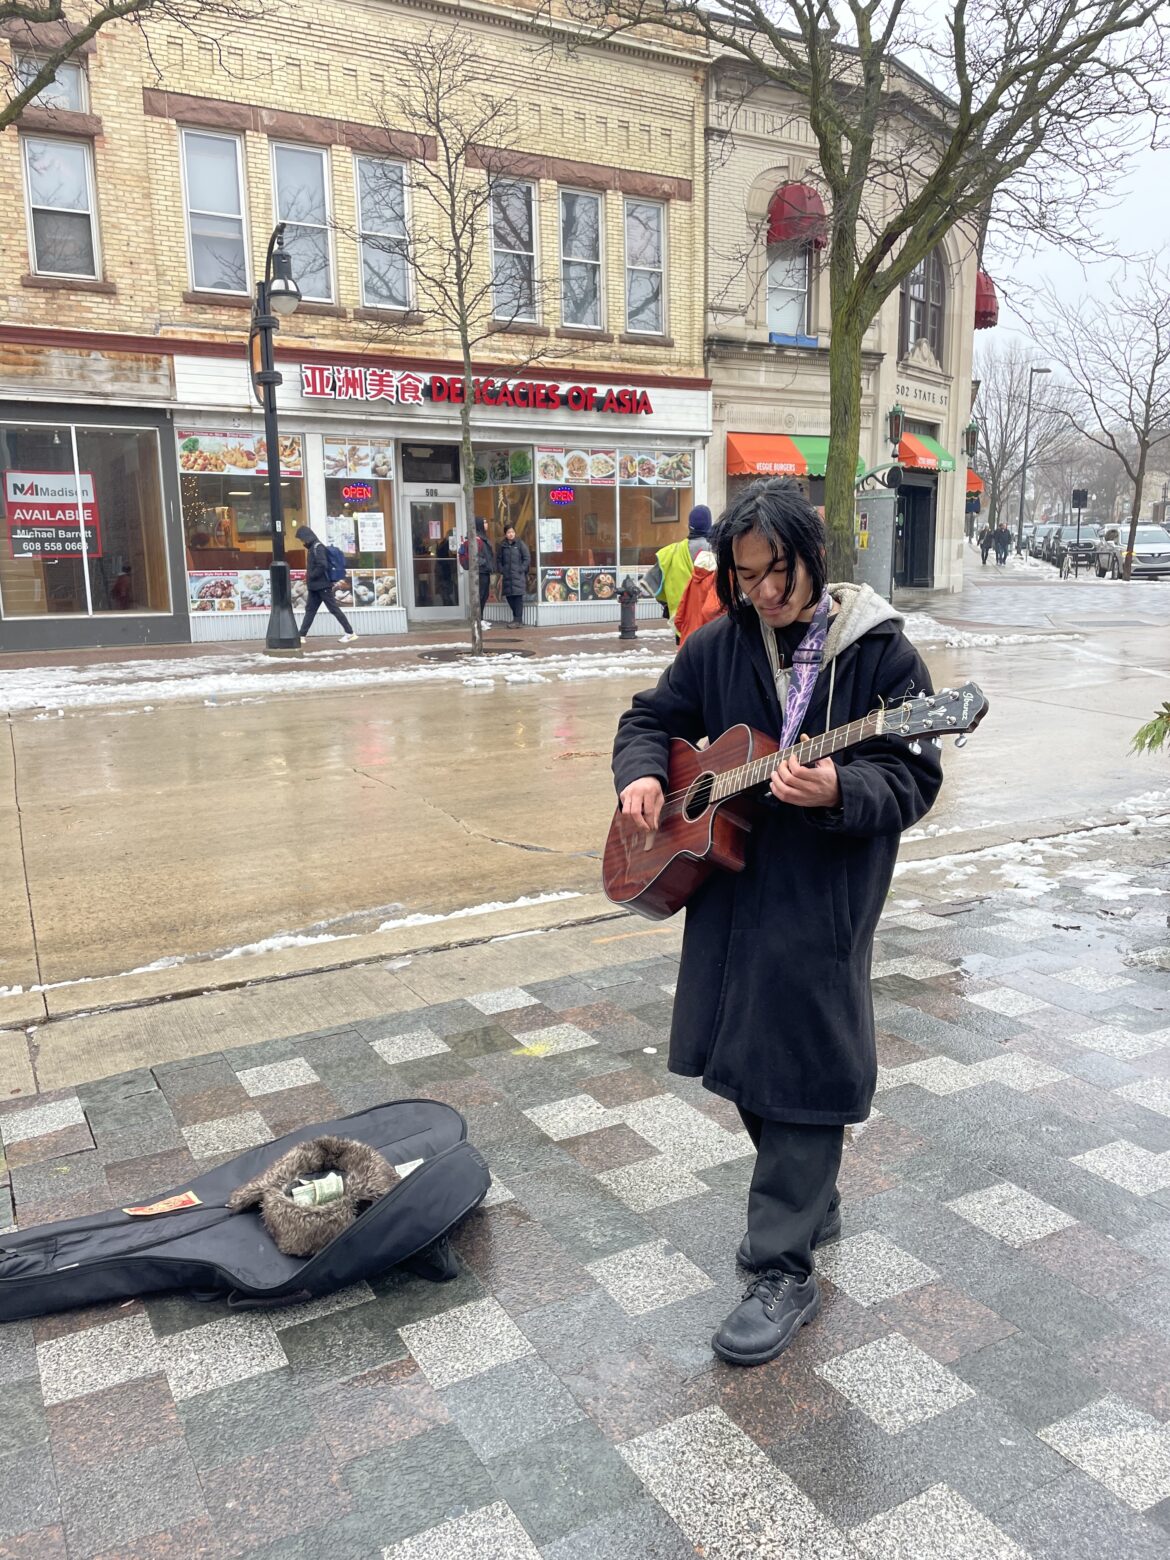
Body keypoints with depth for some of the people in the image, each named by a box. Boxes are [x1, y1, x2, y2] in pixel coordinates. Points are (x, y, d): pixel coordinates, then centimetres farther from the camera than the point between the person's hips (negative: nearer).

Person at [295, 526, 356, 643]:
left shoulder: (317, 547, -14)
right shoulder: (312, 547, 14)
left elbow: (322, 565, -24)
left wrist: (310, 577, -15)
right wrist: (309, 579, 8)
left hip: (322, 585, -9)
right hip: (315, 586, 9)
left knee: (334, 609, -6)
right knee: (310, 610, 8)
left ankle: (350, 633, -2)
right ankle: (302, 635, 10)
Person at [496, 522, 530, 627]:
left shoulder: (520, 544, -1)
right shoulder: (503, 545, 9)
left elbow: (527, 558, -2)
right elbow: (499, 559, 15)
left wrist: (521, 570, -9)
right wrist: (501, 572, 5)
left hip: (518, 575, -4)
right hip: (507, 575, 4)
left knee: (518, 596, -8)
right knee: (509, 596, 4)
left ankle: (518, 620, -6)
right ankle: (517, 617, 18)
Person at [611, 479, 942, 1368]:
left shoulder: (880, 653, -9)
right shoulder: (720, 646, 4)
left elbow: (913, 779, -11)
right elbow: (654, 717, 15)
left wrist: (839, 790, -31)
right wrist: (642, 771, -6)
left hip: (825, 900, -5)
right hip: (729, 886, 6)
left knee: (803, 1070, 0)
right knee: (745, 1055, 17)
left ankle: (785, 1272, 14)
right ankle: (810, 1202, 41)